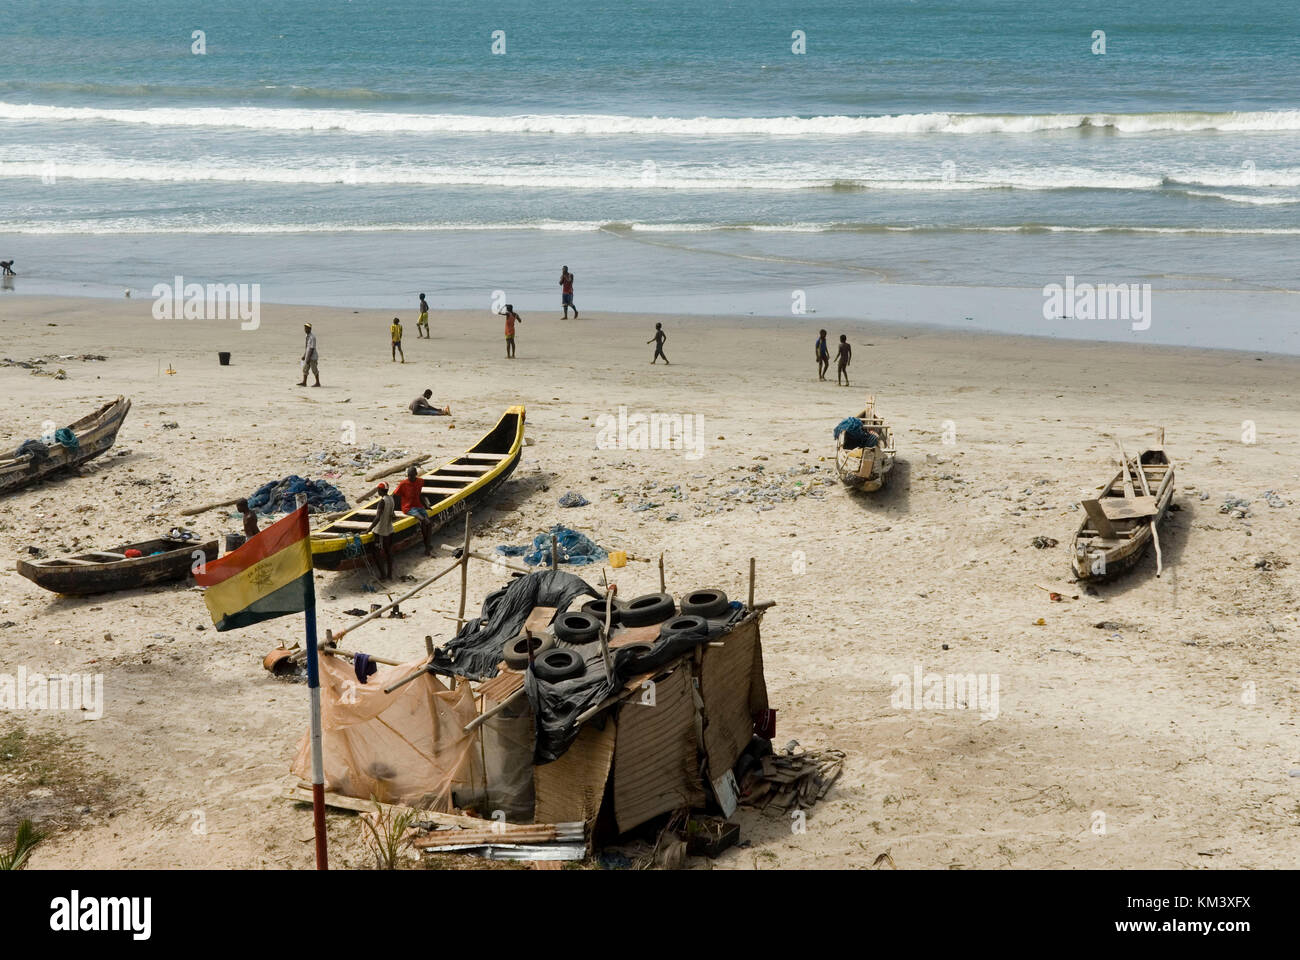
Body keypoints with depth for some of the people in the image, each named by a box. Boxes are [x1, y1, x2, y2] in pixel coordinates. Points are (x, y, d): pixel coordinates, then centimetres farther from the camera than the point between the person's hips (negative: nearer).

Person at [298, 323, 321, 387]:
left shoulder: (312, 337, -19)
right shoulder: (308, 336, 9)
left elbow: (312, 348, -21)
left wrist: (308, 358, -22)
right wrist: (304, 355, 17)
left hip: (312, 357, -9)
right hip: (308, 356, 9)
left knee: (314, 370, 1)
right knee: (305, 369, 6)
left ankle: (317, 383, 11)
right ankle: (304, 382, 7)